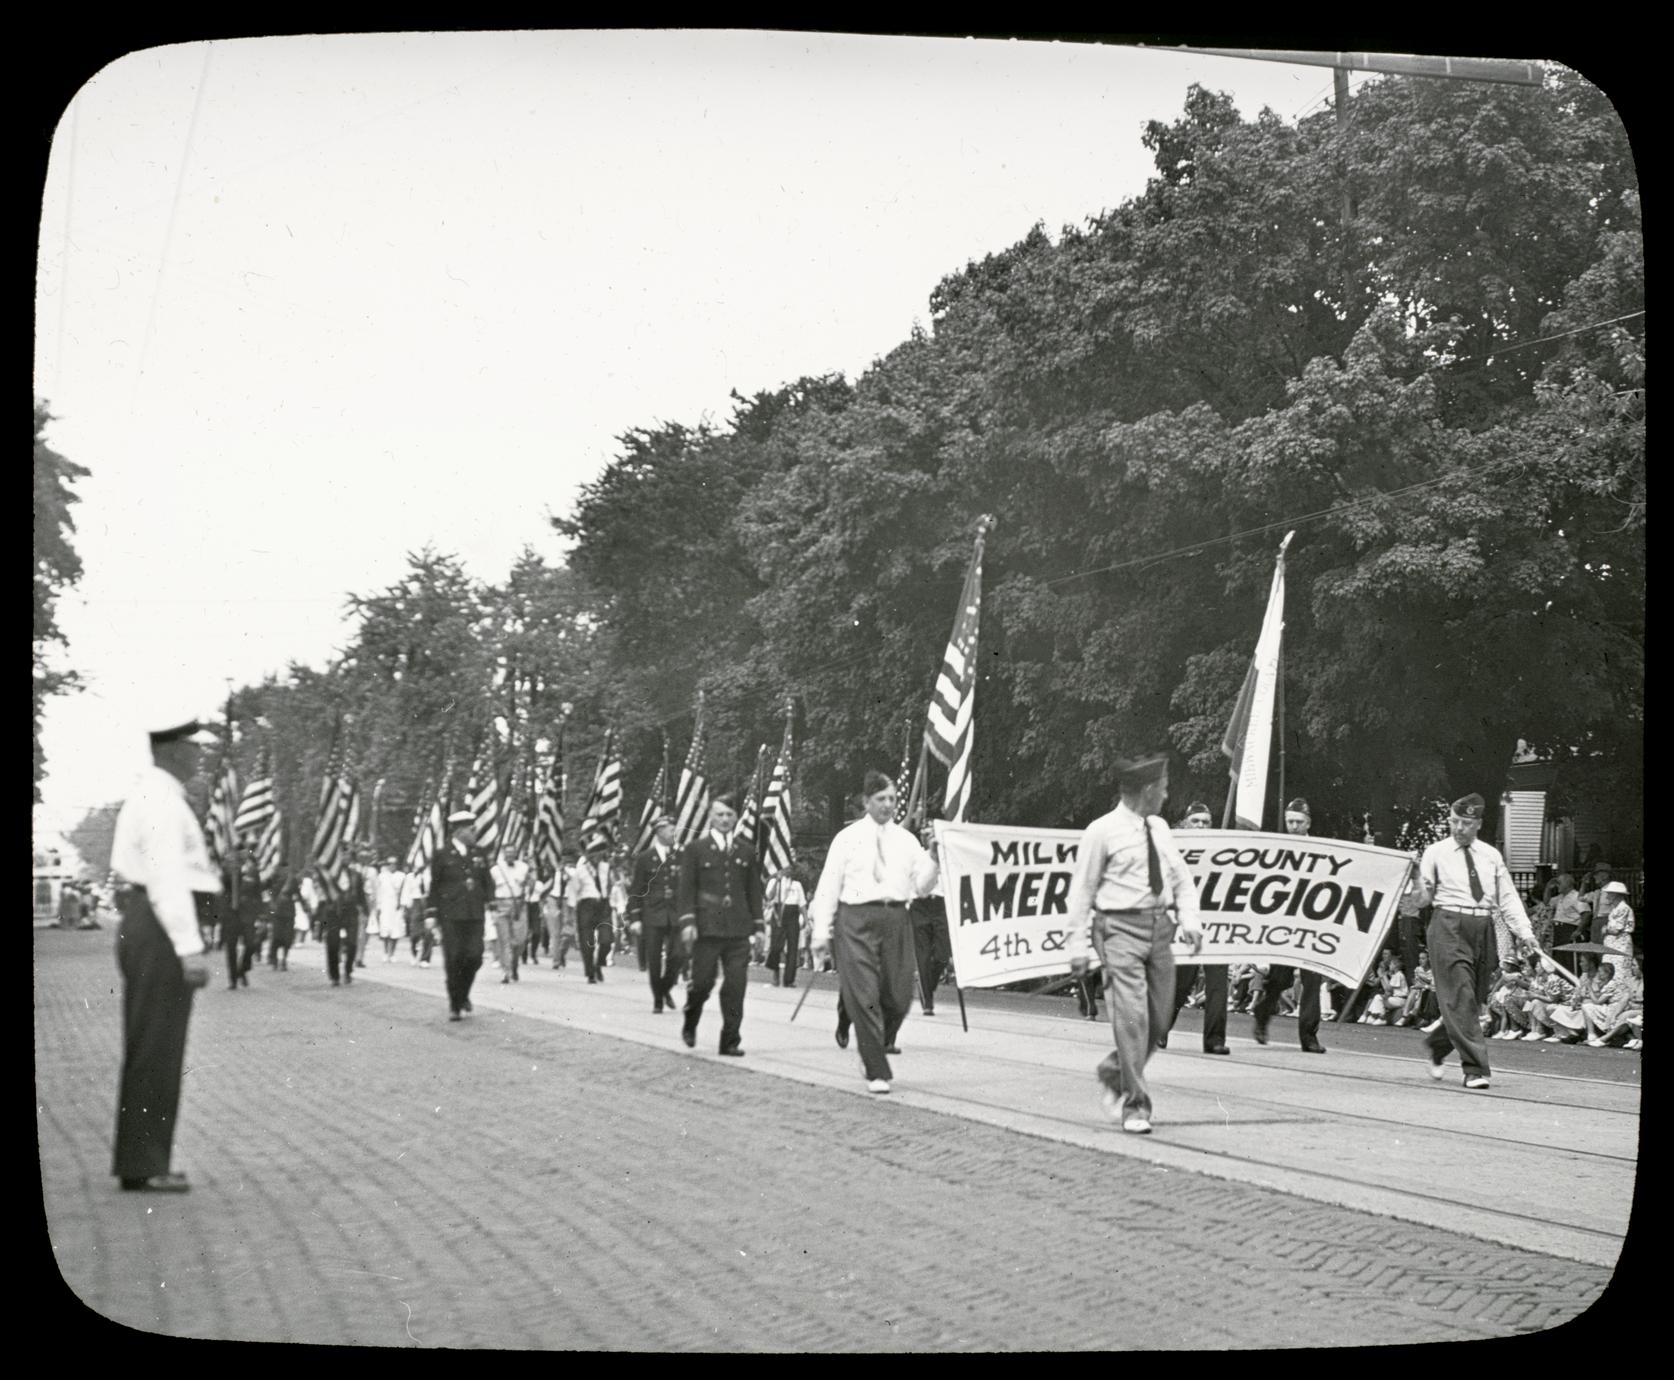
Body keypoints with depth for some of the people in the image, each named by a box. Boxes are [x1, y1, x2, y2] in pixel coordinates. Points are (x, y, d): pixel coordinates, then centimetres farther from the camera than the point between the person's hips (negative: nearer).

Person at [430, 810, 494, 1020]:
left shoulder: (478, 853, 11)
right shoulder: (442, 855, -1)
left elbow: (488, 882, 17)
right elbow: (434, 886, 2)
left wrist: (490, 904, 6)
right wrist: (432, 914, -1)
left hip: (475, 914, 3)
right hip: (450, 915, -3)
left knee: (474, 956, -4)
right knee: (454, 959, -3)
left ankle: (463, 994, 21)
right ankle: (455, 1005, 8)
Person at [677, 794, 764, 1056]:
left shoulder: (746, 852, 13)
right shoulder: (695, 850, 5)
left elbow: (754, 892, 15)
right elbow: (686, 889, 0)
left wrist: (757, 925, 9)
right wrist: (687, 922, -10)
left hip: (738, 930, 2)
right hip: (706, 928, -2)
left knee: (736, 986, -3)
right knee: (703, 982, -1)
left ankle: (730, 1041, 3)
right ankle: (690, 1023, 27)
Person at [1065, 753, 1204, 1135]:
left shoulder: (1160, 828, 12)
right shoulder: (1101, 832, -7)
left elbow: (1181, 878, 17)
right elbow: (1082, 889, -5)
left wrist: (1189, 918, -1)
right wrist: (1078, 945, -7)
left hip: (1160, 926, 7)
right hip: (1121, 928, -6)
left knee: (1159, 1017, 10)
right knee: (1131, 1015, -12)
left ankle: (1115, 1075, 33)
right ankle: (1135, 1104, -3)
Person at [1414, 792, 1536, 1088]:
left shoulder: (1491, 855, 14)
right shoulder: (1436, 853, 4)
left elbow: (1508, 897, 10)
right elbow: (1423, 897, 3)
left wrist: (1524, 932, 0)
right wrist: (1424, 891, -19)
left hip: (1483, 929, 4)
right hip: (1449, 926, -4)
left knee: (1475, 1000, 10)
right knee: (1460, 998, -12)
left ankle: (1436, 1045, 34)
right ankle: (1474, 1069, -12)